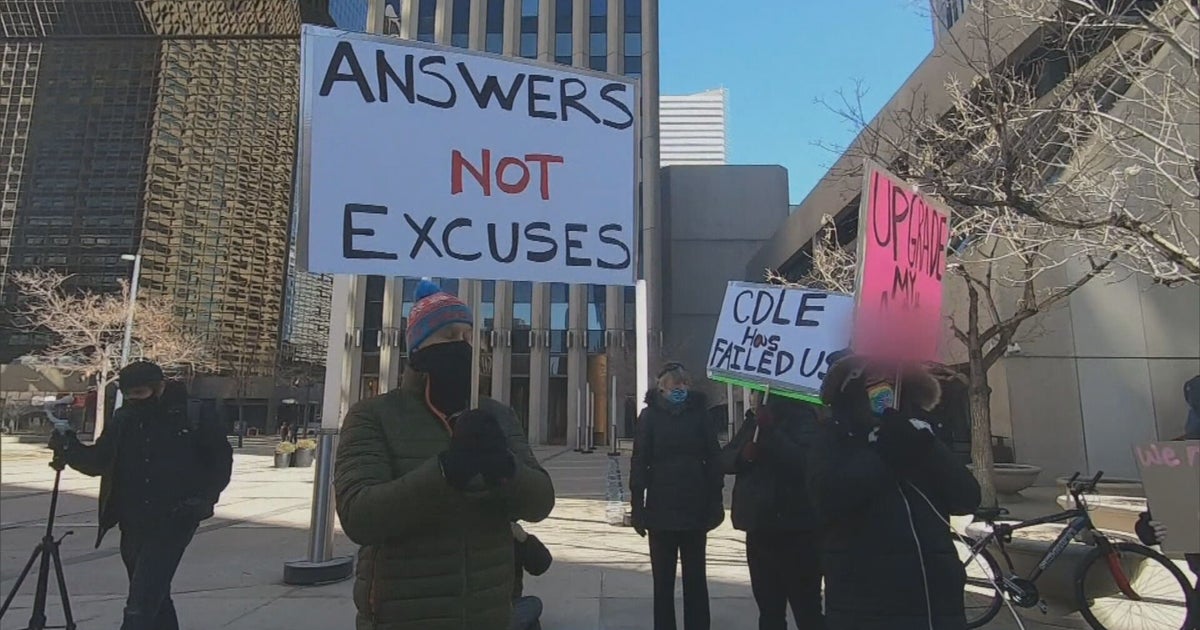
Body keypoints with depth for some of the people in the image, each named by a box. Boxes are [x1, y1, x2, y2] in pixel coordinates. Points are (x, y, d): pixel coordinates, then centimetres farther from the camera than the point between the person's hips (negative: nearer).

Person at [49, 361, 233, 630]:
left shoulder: (192, 418, -11)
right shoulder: (123, 420, 2)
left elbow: (221, 460, -1)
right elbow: (97, 462, 6)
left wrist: (203, 497, -11)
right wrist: (69, 447, -12)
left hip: (174, 522, -5)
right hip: (133, 524, 6)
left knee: (141, 603, -10)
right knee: (154, 597, 18)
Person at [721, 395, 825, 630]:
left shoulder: (802, 418, -8)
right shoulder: (754, 419, 13)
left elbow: (805, 462, -24)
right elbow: (725, 458, 9)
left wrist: (771, 431, -27)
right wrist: (743, 455, -10)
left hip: (795, 531, -7)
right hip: (759, 528, 7)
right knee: (769, 611, 18)